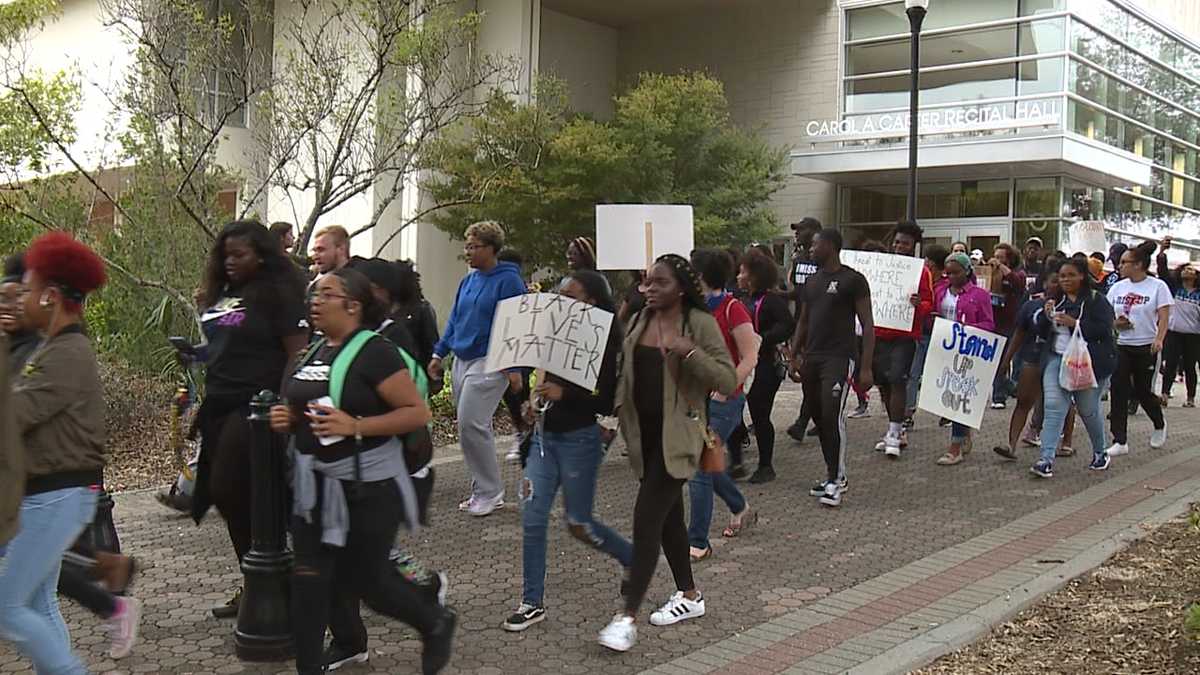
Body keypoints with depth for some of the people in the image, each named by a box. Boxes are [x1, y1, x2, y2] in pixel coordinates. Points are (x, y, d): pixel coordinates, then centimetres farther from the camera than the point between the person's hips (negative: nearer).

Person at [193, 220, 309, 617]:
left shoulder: (278, 294, -9)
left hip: (254, 407, -8)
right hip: (220, 406, 8)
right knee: (234, 499, 11)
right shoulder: (222, 293, 14)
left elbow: (298, 354, -15)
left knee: (230, 492, -10)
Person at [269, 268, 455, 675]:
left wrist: (355, 426, -27)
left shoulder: (374, 352, -14)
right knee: (311, 576, 7)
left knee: (367, 579, 2)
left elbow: (418, 412, -18)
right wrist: (288, 419, 2)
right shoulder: (314, 351, 10)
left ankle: (436, 622, 29)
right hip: (315, 484, 7)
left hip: (366, 487, -7)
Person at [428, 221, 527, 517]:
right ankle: (483, 490, 20)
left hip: (488, 362, -8)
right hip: (462, 360, 8)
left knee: (471, 425, -14)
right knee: (470, 426, 10)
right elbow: (454, 320, 21)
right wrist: (439, 354, 14)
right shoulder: (467, 281, 14)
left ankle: (490, 492, -1)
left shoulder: (508, 280, -9)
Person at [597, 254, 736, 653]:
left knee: (647, 517, -12)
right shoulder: (641, 320, 9)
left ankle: (628, 618, -8)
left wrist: (689, 350, -29)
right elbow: (626, 372, 21)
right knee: (668, 516, 17)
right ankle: (689, 596, 33)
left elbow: (728, 382, -16)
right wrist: (618, 412, 4)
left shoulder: (701, 324, -10)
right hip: (644, 433, 7)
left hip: (677, 435, -7)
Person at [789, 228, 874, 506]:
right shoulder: (812, 281, 15)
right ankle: (833, 475, 20)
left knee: (833, 416, -15)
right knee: (819, 417, 9)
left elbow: (867, 324, -8)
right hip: (811, 358, 7)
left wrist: (866, 367, -14)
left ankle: (836, 479, -6)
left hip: (839, 358, -7)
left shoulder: (852, 280, -6)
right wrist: (794, 357, 13)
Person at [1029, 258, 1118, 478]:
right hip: (1056, 359, 4)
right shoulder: (1054, 300, 13)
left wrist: (1074, 323, -20)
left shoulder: (1096, 301, -4)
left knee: (1088, 410, 8)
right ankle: (1047, 460, -15)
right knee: (1053, 407, -9)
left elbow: (1104, 330, -15)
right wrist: (1046, 315, -6)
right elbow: (1041, 332, 13)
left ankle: (1100, 453, 33)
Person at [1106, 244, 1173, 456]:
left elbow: (1164, 318, -10)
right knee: (1119, 393, -5)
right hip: (1121, 346, 4)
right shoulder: (1118, 287, 7)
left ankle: (1160, 425, 37)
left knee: (1142, 392, 5)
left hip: (1146, 347, -3)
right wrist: (1115, 323, -9)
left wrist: (1159, 340, -24)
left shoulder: (1158, 286, -5)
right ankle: (1120, 441, -1)